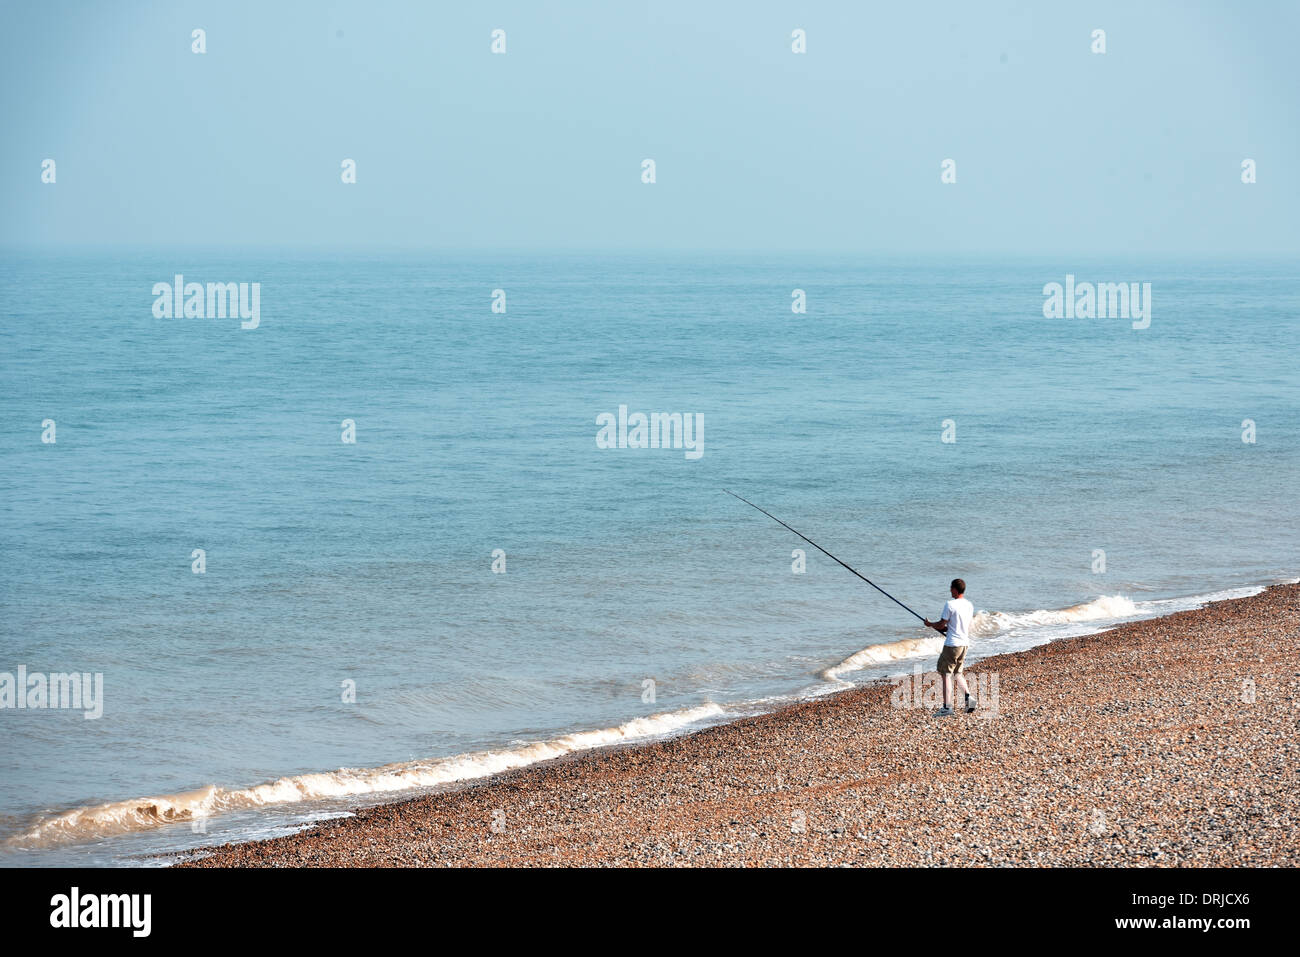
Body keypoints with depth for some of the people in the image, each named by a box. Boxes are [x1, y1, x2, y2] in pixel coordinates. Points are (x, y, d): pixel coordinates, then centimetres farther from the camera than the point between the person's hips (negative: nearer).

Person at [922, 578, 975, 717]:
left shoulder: (950, 604, -14)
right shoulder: (969, 605, 9)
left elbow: (941, 624, -11)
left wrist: (930, 624, 8)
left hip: (952, 644, -7)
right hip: (965, 643, 7)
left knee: (946, 674, 0)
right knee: (957, 673, 20)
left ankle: (947, 707, -2)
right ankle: (968, 697, 3)